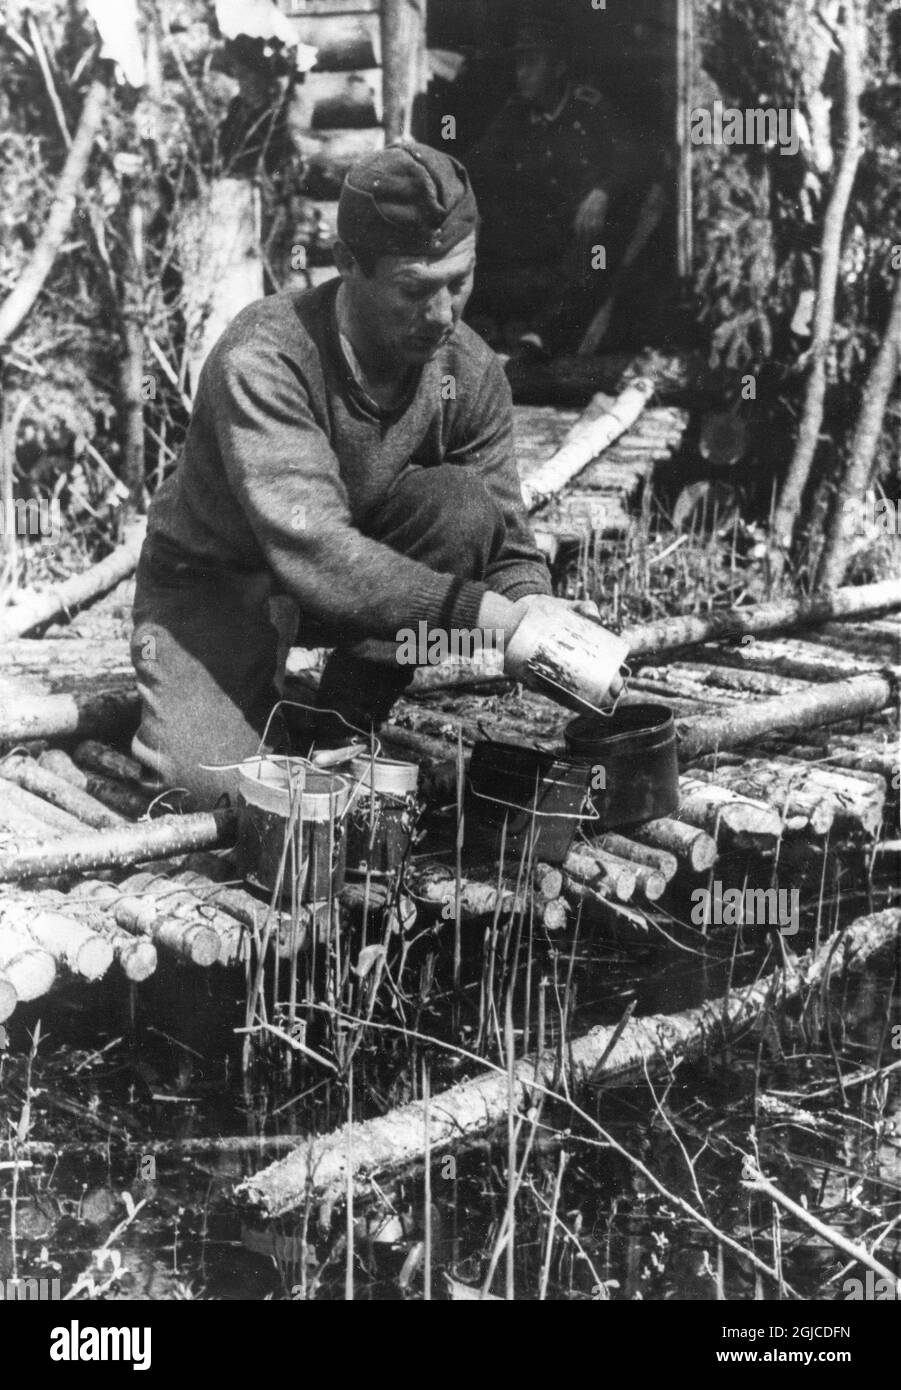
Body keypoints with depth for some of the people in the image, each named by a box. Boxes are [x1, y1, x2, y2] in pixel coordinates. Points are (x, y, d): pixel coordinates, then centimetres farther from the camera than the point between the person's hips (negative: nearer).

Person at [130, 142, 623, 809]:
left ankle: (348, 723, -8)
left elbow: (505, 546, -11)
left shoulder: (471, 371, -14)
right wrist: (481, 616, -50)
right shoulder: (263, 360, -31)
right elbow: (312, 552, -42)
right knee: (218, 778, -28)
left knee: (462, 505, -26)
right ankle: (177, 702, 11)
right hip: (218, 579, -4)